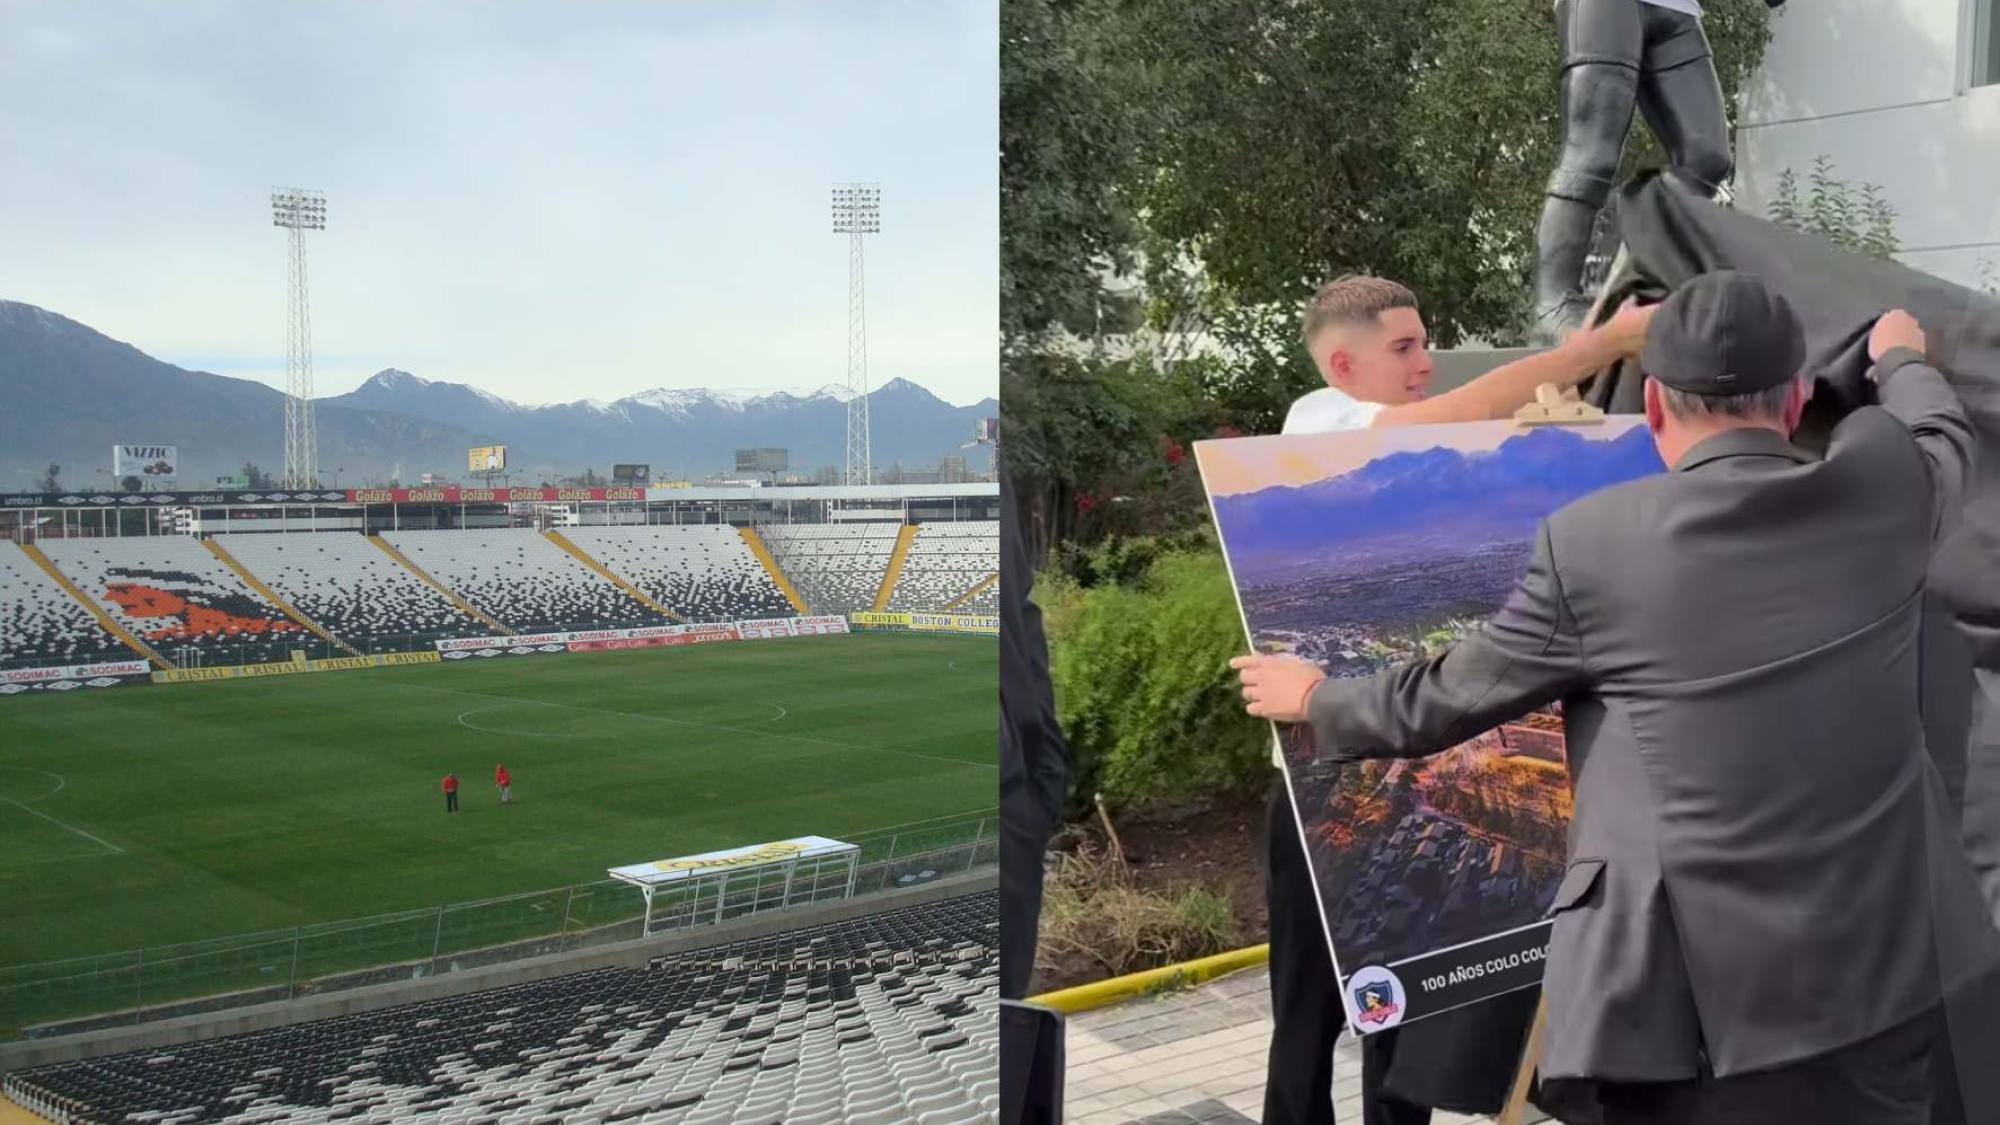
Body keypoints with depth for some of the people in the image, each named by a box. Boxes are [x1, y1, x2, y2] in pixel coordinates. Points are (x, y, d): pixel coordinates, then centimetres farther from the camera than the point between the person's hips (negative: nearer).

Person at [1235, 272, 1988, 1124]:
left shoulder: (1593, 541, -10)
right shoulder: (1883, 485, -1)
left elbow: (1450, 696, 2)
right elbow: (1944, 439, 25)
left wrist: (1316, 700, 21)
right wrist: (1901, 360, 48)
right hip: (1885, 974, 4)